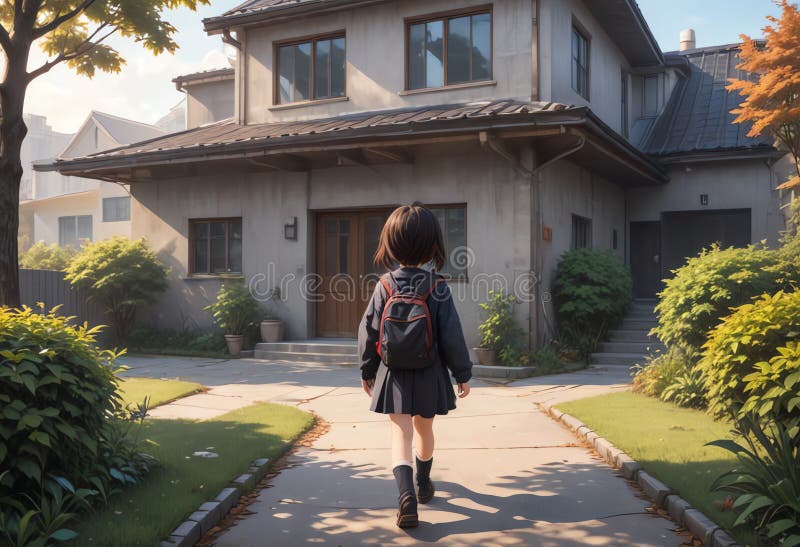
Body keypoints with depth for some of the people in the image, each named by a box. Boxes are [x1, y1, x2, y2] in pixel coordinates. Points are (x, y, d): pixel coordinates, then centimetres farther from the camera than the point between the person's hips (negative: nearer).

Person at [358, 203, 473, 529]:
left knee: (401, 433, -1)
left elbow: (369, 332, -2)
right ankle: (424, 484, 39)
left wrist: (367, 371, 11)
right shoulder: (437, 288, -11)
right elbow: (452, 335, -10)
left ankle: (405, 492, -22)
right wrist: (463, 374, 1)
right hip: (429, 375, 0)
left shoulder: (385, 286, -6)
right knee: (424, 429, 19)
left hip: (394, 375, 0)